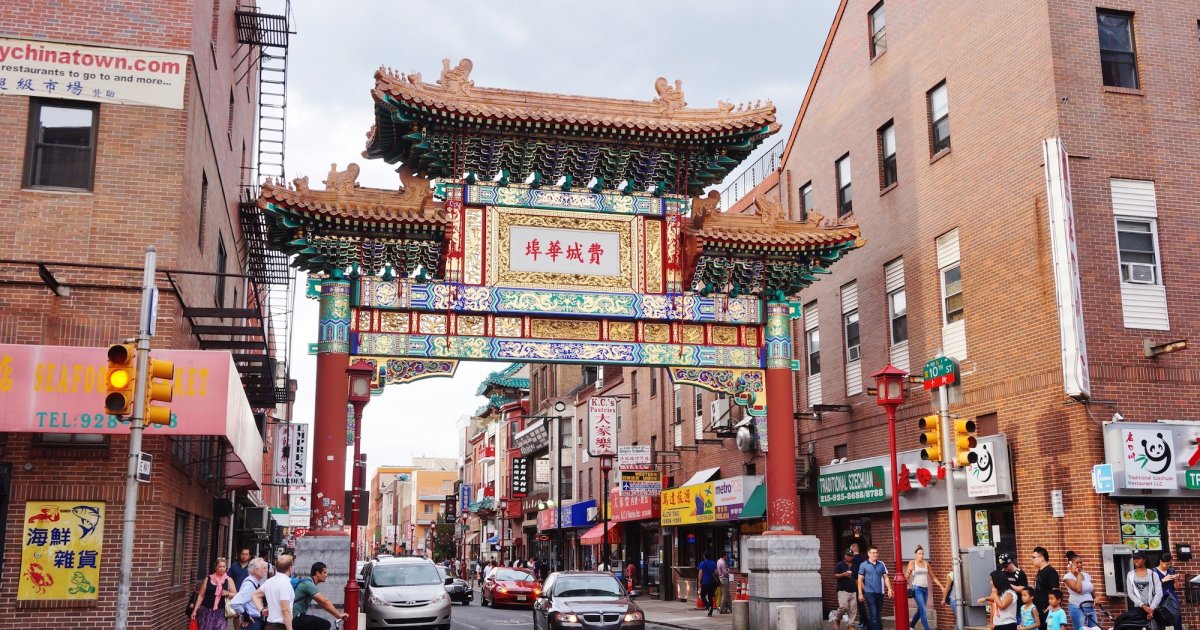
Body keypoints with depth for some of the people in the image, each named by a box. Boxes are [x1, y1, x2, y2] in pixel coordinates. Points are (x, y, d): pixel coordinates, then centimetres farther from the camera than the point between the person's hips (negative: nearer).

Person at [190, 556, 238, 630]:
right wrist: (195, 610, 5)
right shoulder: (208, 579, 5)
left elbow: (235, 595, 5)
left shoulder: (229, 580, 4)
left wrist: (227, 593, -15)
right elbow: (201, 596, 8)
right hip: (206, 611, 1)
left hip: (220, 613, -1)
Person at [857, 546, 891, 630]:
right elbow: (860, 580, -1)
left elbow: (886, 577, 10)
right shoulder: (863, 565, -2)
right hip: (870, 593, -4)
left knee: (878, 614, 12)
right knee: (873, 614, -7)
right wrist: (860, 593, -6)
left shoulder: (881, 564, 6)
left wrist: (889, 589, 0)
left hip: (880, 592, 4)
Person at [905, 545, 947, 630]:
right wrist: (909, 571, -27)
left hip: (925, 589, 6)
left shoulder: (926, 563, 11)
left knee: (920, 610, 13)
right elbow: (906, 577, -6)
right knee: (923, 611, -13)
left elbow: (933, 577, 18)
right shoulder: (912, 563, -3)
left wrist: (941, 586, 11)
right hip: (917, 589, -6)